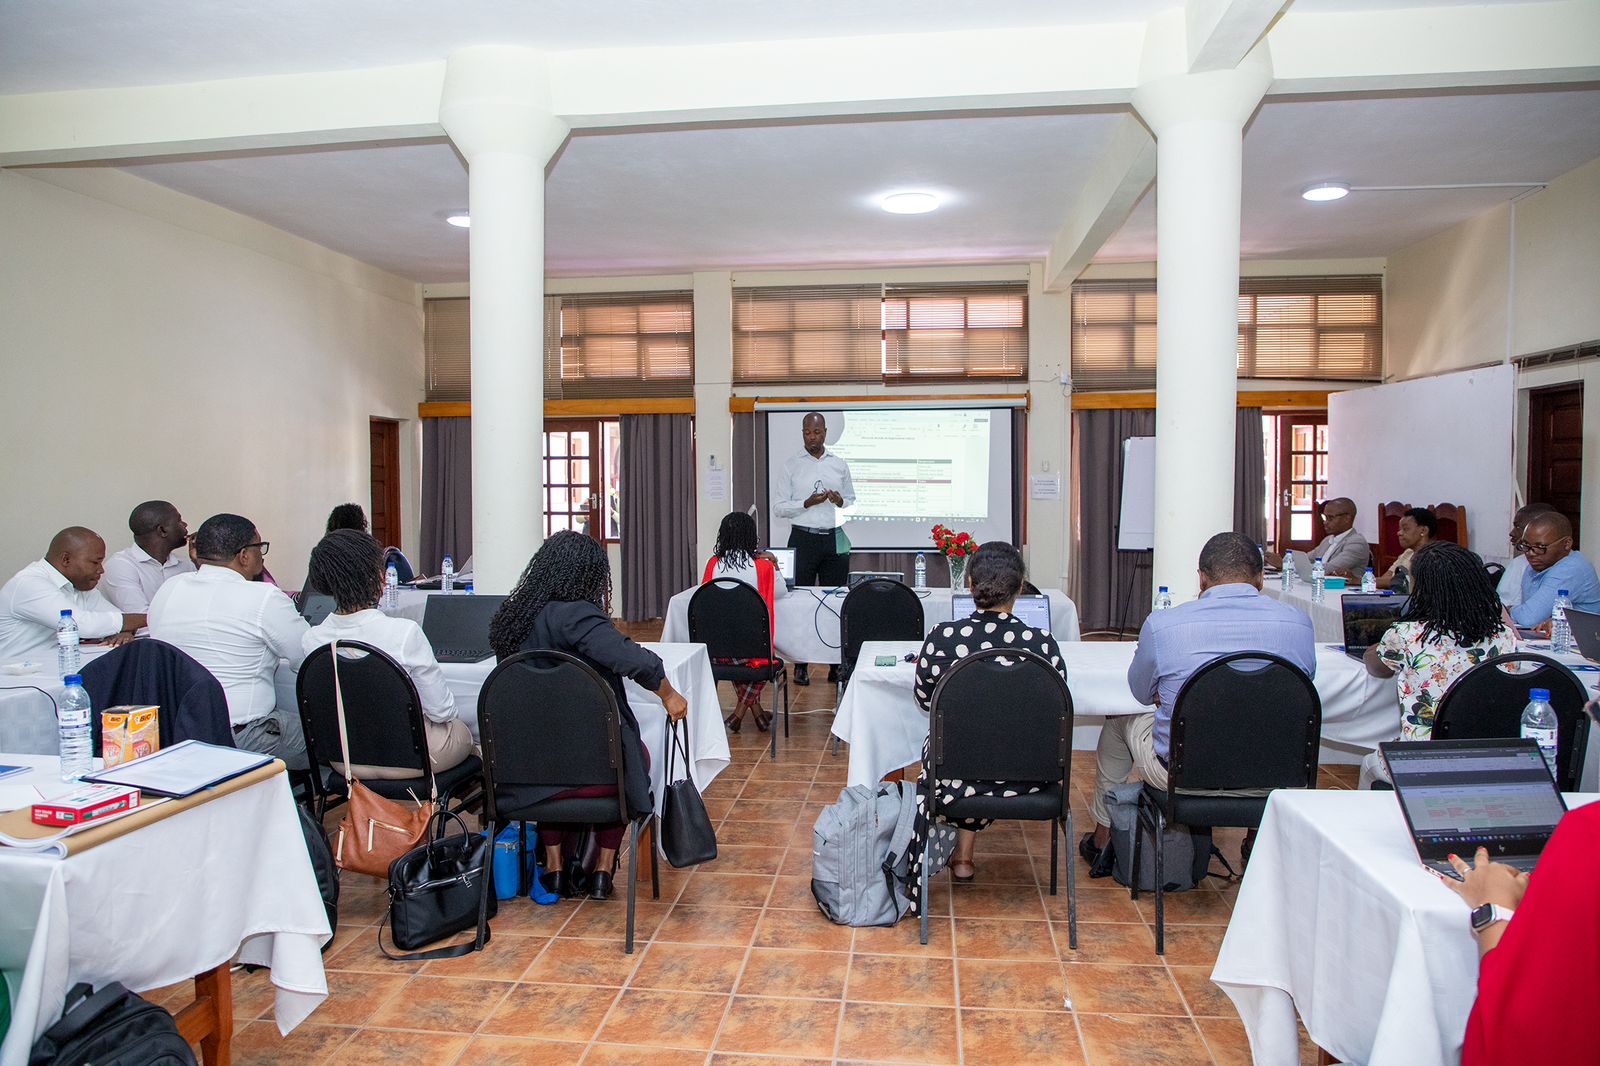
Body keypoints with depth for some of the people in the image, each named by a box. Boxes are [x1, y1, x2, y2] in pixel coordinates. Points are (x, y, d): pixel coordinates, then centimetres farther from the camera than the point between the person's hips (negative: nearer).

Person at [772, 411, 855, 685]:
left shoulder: (840, 465, 11)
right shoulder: (791, 466, 4)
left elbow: (853, 501, 16)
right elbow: (778, 507, 0)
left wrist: (840, 501, -6)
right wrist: (807, 503, -14)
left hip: (835, 539, 2)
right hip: (803, 539, -2)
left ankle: (836, 664, 10)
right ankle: (801, 665, 7)